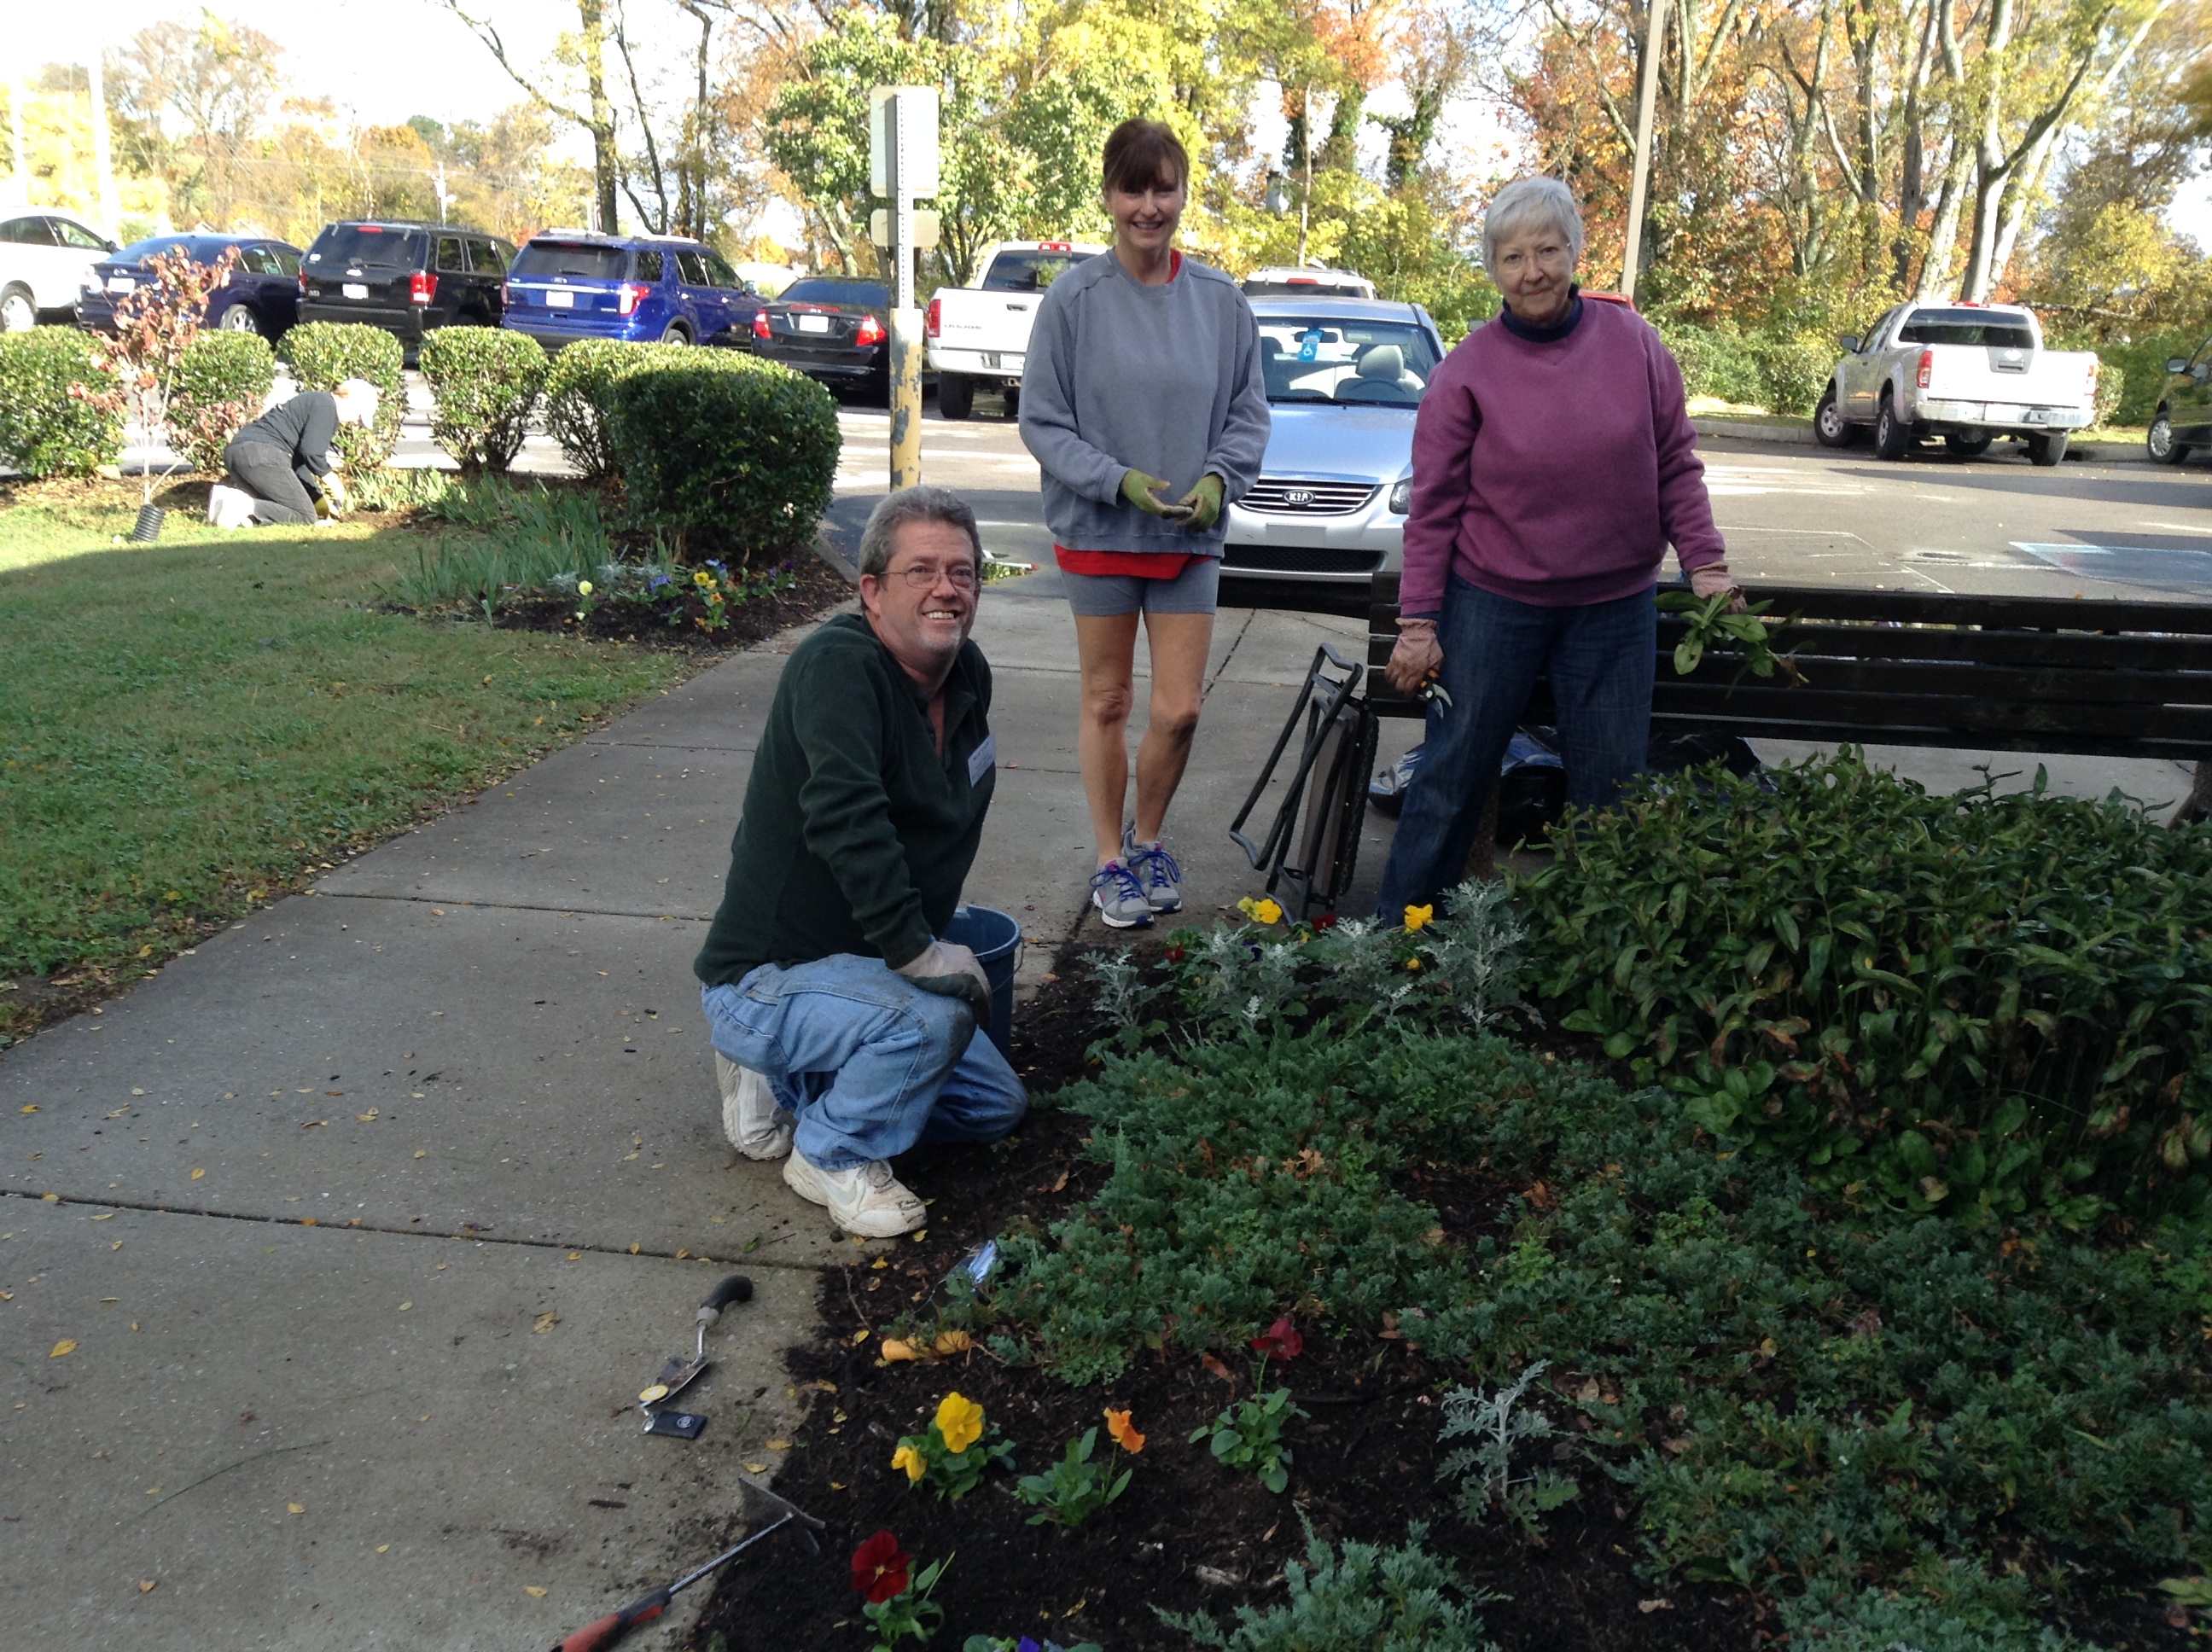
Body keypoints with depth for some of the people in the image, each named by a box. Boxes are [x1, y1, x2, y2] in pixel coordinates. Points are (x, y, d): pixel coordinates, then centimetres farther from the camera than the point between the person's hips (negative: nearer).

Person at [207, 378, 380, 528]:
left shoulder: (313, 400, 27)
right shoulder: (326, 407, -4)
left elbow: (299, 455, 28)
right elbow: (311, 452, -16)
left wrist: (321, 494, 27)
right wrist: (332, 481, 1)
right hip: (262, 454, -10)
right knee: (305, 516, -7)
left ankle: (230, 494, -1)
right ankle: (245, 506, -26)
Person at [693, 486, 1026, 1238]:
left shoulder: (969, 676, 1)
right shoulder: (837, 664, -24)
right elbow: (843, 814, -39)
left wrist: (933, 936, 16)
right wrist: (914, 951, -38)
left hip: (858, 966, 9)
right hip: (763, 980, -9)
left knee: (998, 1105, 16)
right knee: (934, 1016, -34)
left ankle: (786, 1085, 20)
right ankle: (833, 1155, -5)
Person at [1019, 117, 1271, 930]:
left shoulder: (1221, 301, 0)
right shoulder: (1074, 298, -7)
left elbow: (1248, 413, 7)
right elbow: (1041, 421, -5)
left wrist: (1220, 476, -12)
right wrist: (1120, 480, -17)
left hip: (1190, 535, 2)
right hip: (1098, 531, -2)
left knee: (1179, 710, 1)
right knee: (1107, 702, 9)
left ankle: (1148, 839, 27)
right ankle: (1110, 861, 23)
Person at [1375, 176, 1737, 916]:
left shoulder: (1632, 340, 0)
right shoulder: (1467, 369, -5)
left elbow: (1676, 462, 5)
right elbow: (1434, 506, -4)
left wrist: (1705, 562, -2)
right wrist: (1418, 620, -7)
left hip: (1615, 604, 2)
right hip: (1492, 601, -2)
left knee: (1612, 782, 8)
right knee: (1454, 772, 4)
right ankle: (1396, 928, 17)